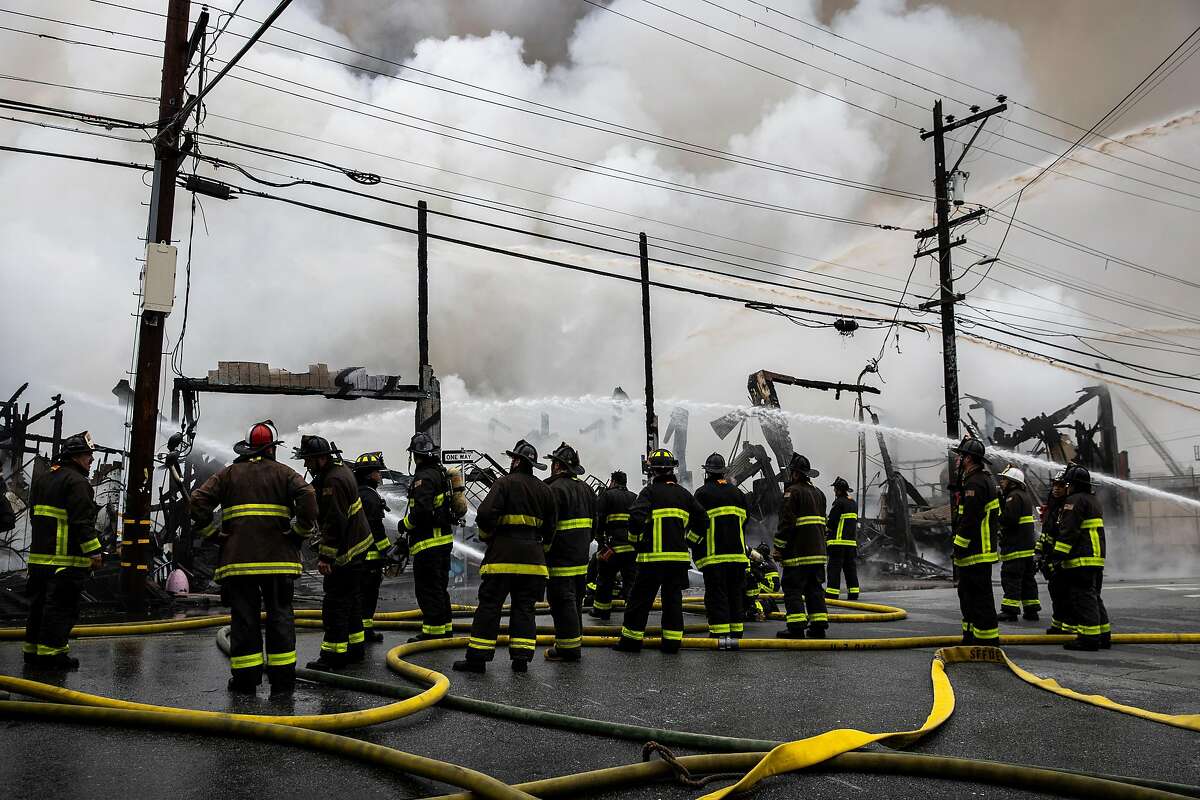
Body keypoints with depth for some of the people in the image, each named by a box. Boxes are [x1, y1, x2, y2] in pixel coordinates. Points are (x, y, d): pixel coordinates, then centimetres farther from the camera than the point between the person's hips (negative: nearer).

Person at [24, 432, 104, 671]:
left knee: (40, 603, 15)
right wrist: (94, 552, -15)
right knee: (61, 606, -5)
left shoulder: (42, 479, 18)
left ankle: (32, 649, 21)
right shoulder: (76, 482, -13)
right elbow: (82, 521, -19)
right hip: (67, 559, -9)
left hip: (40, 554, 9)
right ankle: (51, 652, -5)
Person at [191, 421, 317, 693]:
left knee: (243, 617, 6)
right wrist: (300, 533, -1)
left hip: (238, 558, 1)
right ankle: (282, 678, 8)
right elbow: (308, 498, -11)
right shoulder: (284, 473, 5)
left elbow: (198, 502, 1)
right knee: (280, 615, 6)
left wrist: (213, 534, 7)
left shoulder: (229, 474, 10)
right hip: (278, 558, -1)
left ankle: (245, 677, 9)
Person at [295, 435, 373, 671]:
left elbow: (334, 523, -27)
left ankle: (334, 654, -3)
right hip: (358, 543, 11)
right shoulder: (340, 468, 9)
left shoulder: (333, 482, -24)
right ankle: (354, 647, 27)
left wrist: (325, 556, -25)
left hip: (345, 550, -11)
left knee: (335, 601, -7)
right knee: (352, 598, 17)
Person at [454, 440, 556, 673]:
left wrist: (486, 534, 4)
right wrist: (543, 550, 27)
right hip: (532, 557, 5)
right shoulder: (545, 490, 13)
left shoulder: (504, 483, -6)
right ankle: (521, 657, 6)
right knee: (524, 608, 9)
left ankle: (477, 657, 0)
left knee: (489, 606, -1)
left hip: (503, 555, -5)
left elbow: (485, 514, -15)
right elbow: (551, 526, 16)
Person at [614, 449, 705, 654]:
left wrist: (636, 540, -2)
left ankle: (631, 638, 11)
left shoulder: (650, 492, -6)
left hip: (653, 555, -5)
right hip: (679, 556, 5)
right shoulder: (684, 494, 12)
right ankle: (672, 640, 12)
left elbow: (636, 517, -18)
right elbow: (702, 521, 14)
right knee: (673, 598, 12)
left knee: (640, 598, 5)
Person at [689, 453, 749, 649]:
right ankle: (735, 633, 15)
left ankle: (720, 634, -5)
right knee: (735, 592, 12)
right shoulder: (737, 493, 12)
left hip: (714, 555, -5)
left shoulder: (703, 493, -5)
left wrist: (695, 547, 7)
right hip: (737, 553, 5)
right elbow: (743, 521, 16)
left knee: (716, 594, -1)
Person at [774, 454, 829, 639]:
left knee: (793, 589, -4)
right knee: (815, 589, 12)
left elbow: (787, 523, -14)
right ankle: (819, 625, 10)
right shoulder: (818, 493, 16)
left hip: (798, 553, -8)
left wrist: (778, 549, -9)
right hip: (817, 553, 8)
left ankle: (797, 627, -8)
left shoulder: (793, 492, -11)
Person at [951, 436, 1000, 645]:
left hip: (976, 553, -11)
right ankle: (971, 637, 25)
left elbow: (970, 519, -23)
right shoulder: (984, 479, 19)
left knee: (979, 595, -7)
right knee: (967, 594, 17)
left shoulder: (975, 483, -17)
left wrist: (959, 547, -18)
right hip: (979, 550, 11)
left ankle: (987, 639, -3)